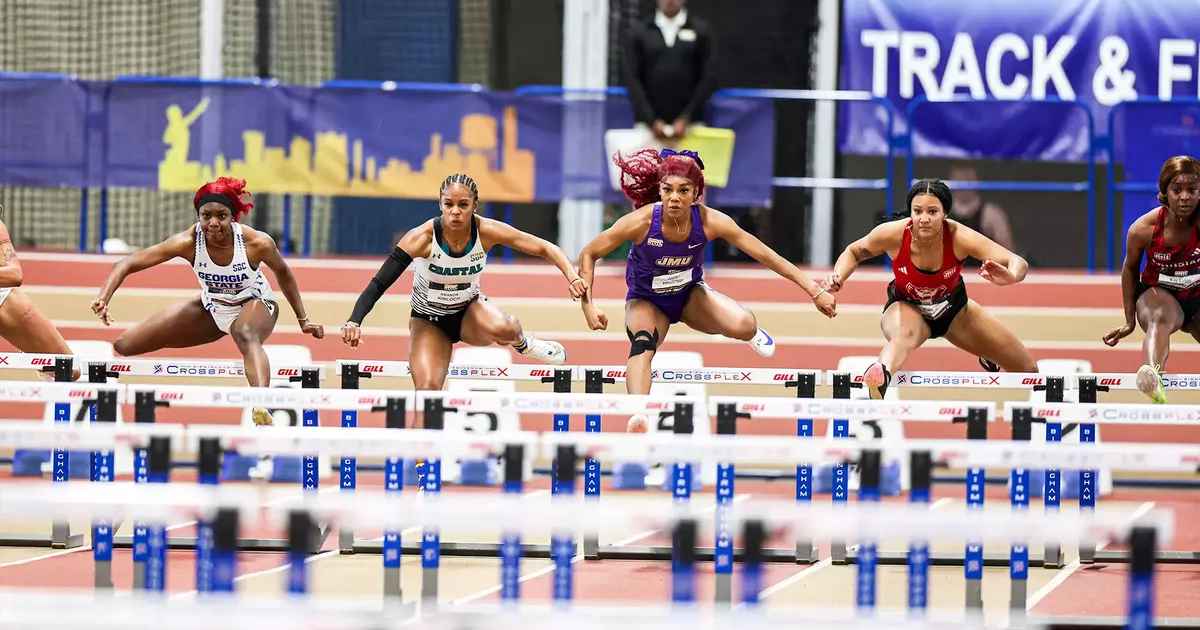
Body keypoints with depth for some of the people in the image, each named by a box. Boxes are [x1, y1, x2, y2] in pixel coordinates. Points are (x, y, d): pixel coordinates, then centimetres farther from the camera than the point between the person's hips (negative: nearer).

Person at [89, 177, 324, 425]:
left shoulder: (258, 243, -30)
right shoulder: (188, 242, -28)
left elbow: (283, 274, -7)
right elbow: (127, 264, -28)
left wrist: (303, 320, 1)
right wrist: (103, 299, -44)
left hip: (254, 304, -4)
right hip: (211, 308, 4)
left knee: (247, 337, -43)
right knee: (126, 345, 0)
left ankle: (263, 407, -64)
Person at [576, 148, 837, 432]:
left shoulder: (709, 221, -26)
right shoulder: (641, 222, -31)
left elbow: (766, 255, -20)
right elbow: (589, 254, -17)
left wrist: (815, 291, -20)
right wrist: (588, 306, -25)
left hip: (690, 295, 2)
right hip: (646, 300, -2)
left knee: (743, 326, -24)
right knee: (642, 346, -35)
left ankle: (752, 333, 15)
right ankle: (638, 416, -52)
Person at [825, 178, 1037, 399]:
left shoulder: (959, 237, -33)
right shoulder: (893, 234, -30)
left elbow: (1019, 263, -39)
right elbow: (853, 252, -7)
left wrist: (1011, 276, -64)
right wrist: (839, 277, -28)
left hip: (953, 307, 3)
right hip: (907, 307, -3)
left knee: (1028, 370, 7)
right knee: (904, 335, -44)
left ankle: (988, 360, 44)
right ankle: (880, 374, -76)